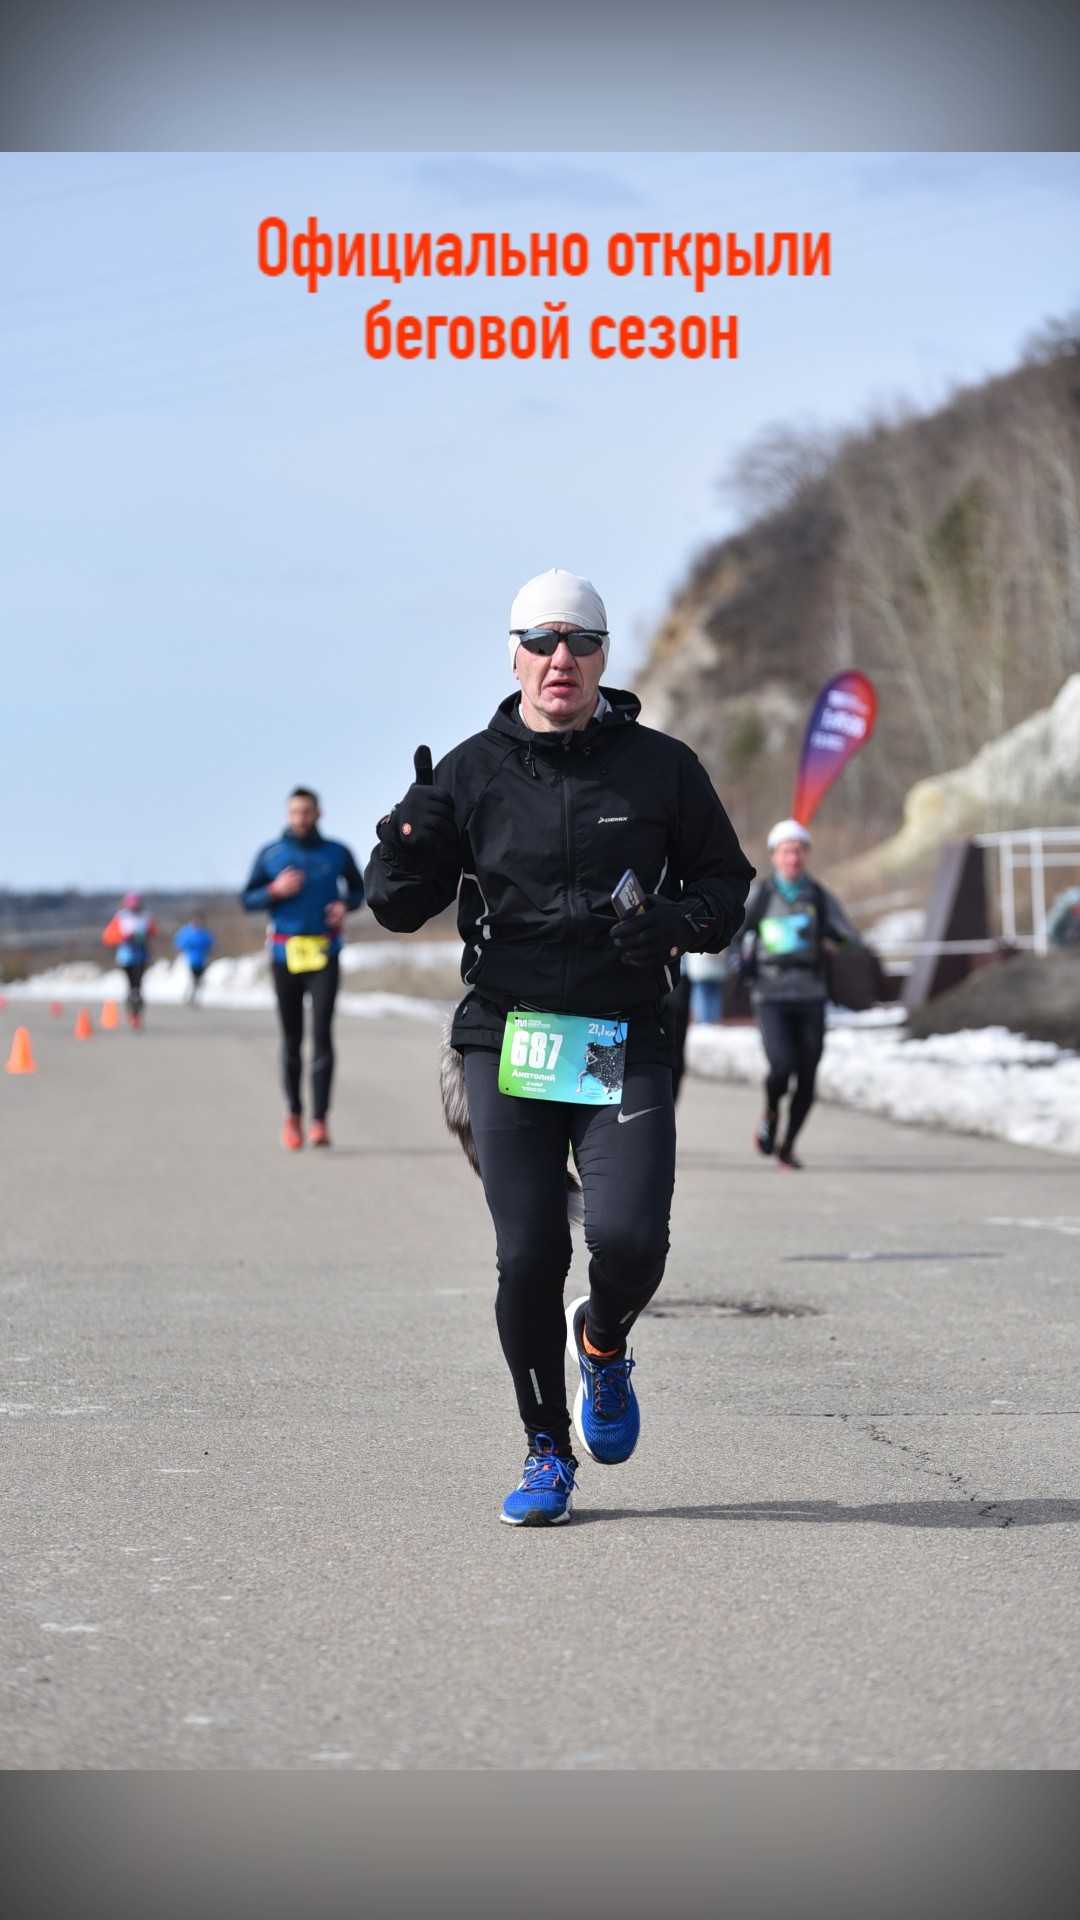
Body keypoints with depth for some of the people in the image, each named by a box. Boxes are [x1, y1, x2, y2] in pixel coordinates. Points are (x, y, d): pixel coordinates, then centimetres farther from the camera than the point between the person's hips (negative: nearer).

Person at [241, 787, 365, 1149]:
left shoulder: (337, 853, 5)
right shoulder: (270, 855, 4)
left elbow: (358, 888, 17)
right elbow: (248, 899, 7)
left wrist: (345, 905, -4)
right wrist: (275, 891, -12)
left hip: (324, 953, -1)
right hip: (285, 953, 1)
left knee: (322, 1031, -11)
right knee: (291, 1036, 7)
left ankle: (319, 1119, -14)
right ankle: (293, 1112, 23)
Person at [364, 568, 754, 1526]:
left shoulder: (662, 767, 5)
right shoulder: (473, 772, 5)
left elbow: (726, 880, 12)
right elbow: (400, 906, 8)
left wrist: (679, 921, -9)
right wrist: (405, 842, -14)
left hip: (626, 1043, 0)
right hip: (508, 1040, 0)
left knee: (629, 1239, -15)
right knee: (528, 1255, -5)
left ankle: (603, 1343, 22)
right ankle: (547, 1449, 15)